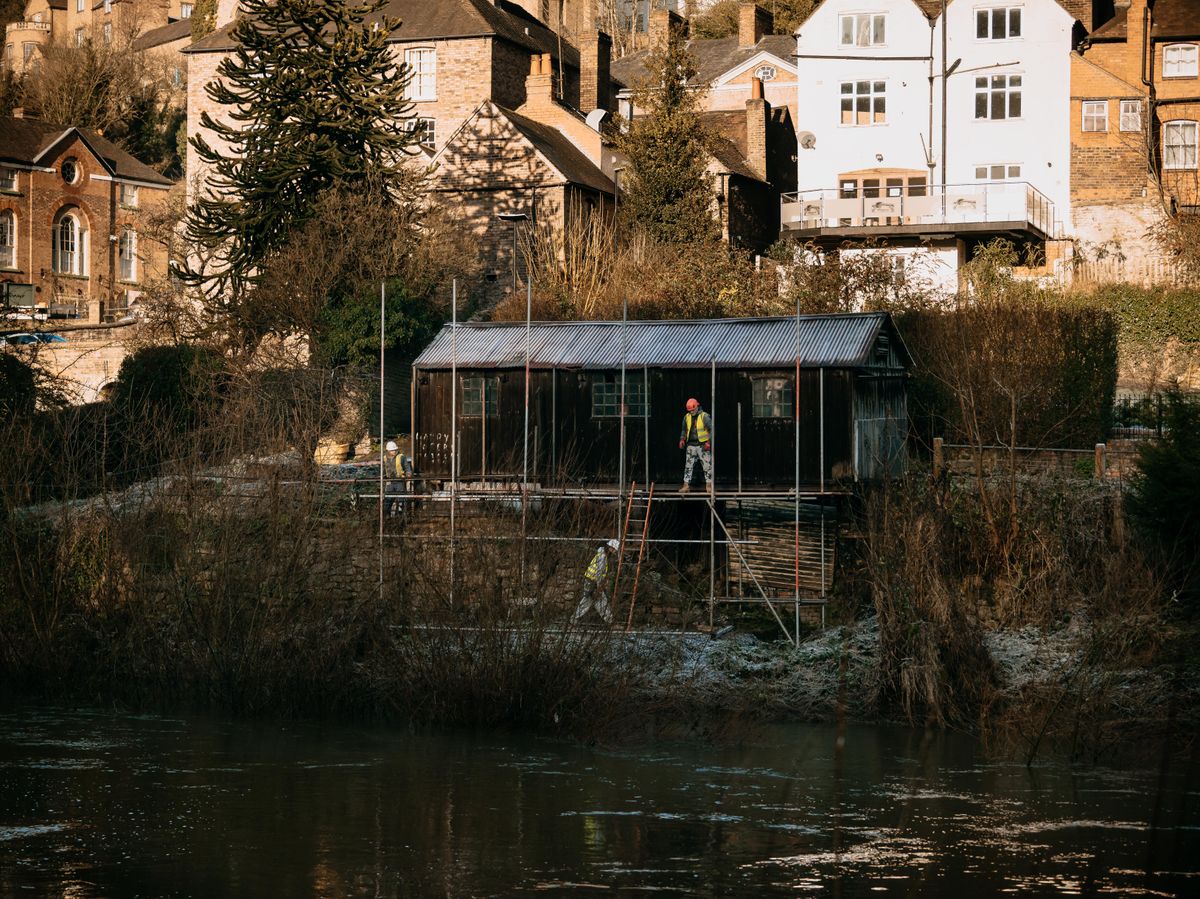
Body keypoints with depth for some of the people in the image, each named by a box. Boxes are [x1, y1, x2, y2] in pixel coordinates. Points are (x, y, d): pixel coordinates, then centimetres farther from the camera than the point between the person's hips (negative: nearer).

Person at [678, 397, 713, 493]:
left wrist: (708, 442, -14)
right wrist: (682, 439, 4)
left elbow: (711, 429, -6)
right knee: (688, 465, 2)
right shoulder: (687, 417, 7)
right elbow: (684, 430, 20)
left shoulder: (705, 416, -7)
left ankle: (709, 485, 4)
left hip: (702, 445, -4)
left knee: (707, 465, -2)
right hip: (691, 445, 4)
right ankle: (686, 485, 4)